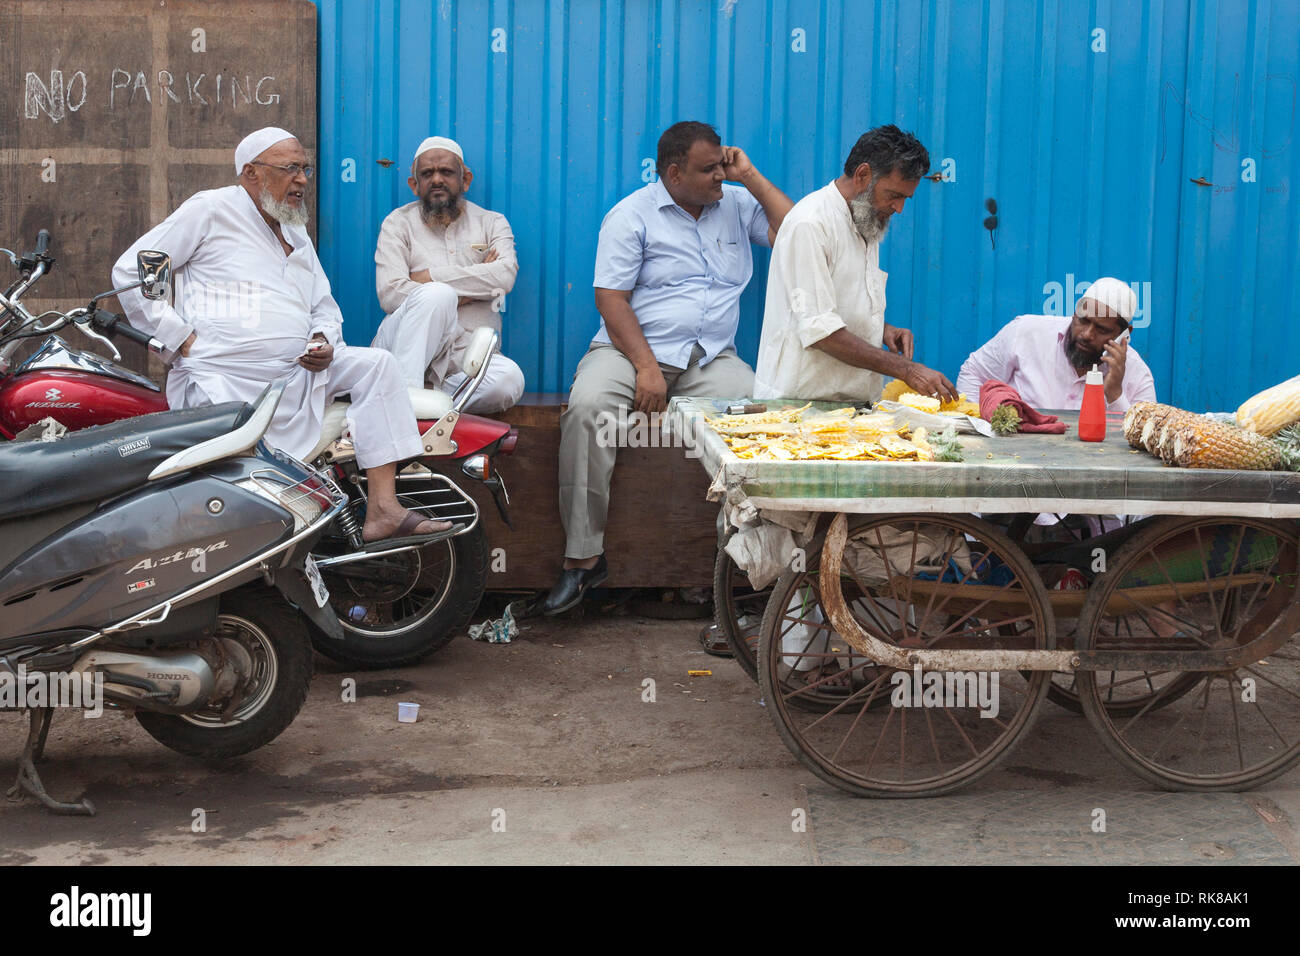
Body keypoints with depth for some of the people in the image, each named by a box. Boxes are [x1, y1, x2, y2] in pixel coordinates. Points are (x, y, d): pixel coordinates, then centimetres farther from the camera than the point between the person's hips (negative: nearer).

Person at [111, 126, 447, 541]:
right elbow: (130, 270, 2)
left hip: (298, 375, 6)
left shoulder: (298, 238, 25)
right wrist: (181, 338, -6)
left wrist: (324, 340, 4)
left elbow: (325, 305, 29)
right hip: (225, 386, -6)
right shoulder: (211, 209, 3)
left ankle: (383, 510, -20)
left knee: (376, 363, -13)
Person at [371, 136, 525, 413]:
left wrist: (430, 276, -6)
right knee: (437, 295, -33)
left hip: (468, 356, 1)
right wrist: (472, 289, -4)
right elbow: (390, 294, -5)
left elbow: (506, 276, -6)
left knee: (509, 378, -33)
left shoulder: (491, 223, 17)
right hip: (406, 351, -1)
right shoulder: (398, 222, 13)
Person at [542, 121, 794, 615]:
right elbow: (611, 299, -6)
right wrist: (646, 368, -18)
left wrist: (752, 178, 4)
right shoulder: (632, 215, 1)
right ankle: (583, 557, -25)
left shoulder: (737, 205, 15)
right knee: (588, 406, -32)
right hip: (630, 350, -3)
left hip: (712, 360, 3)